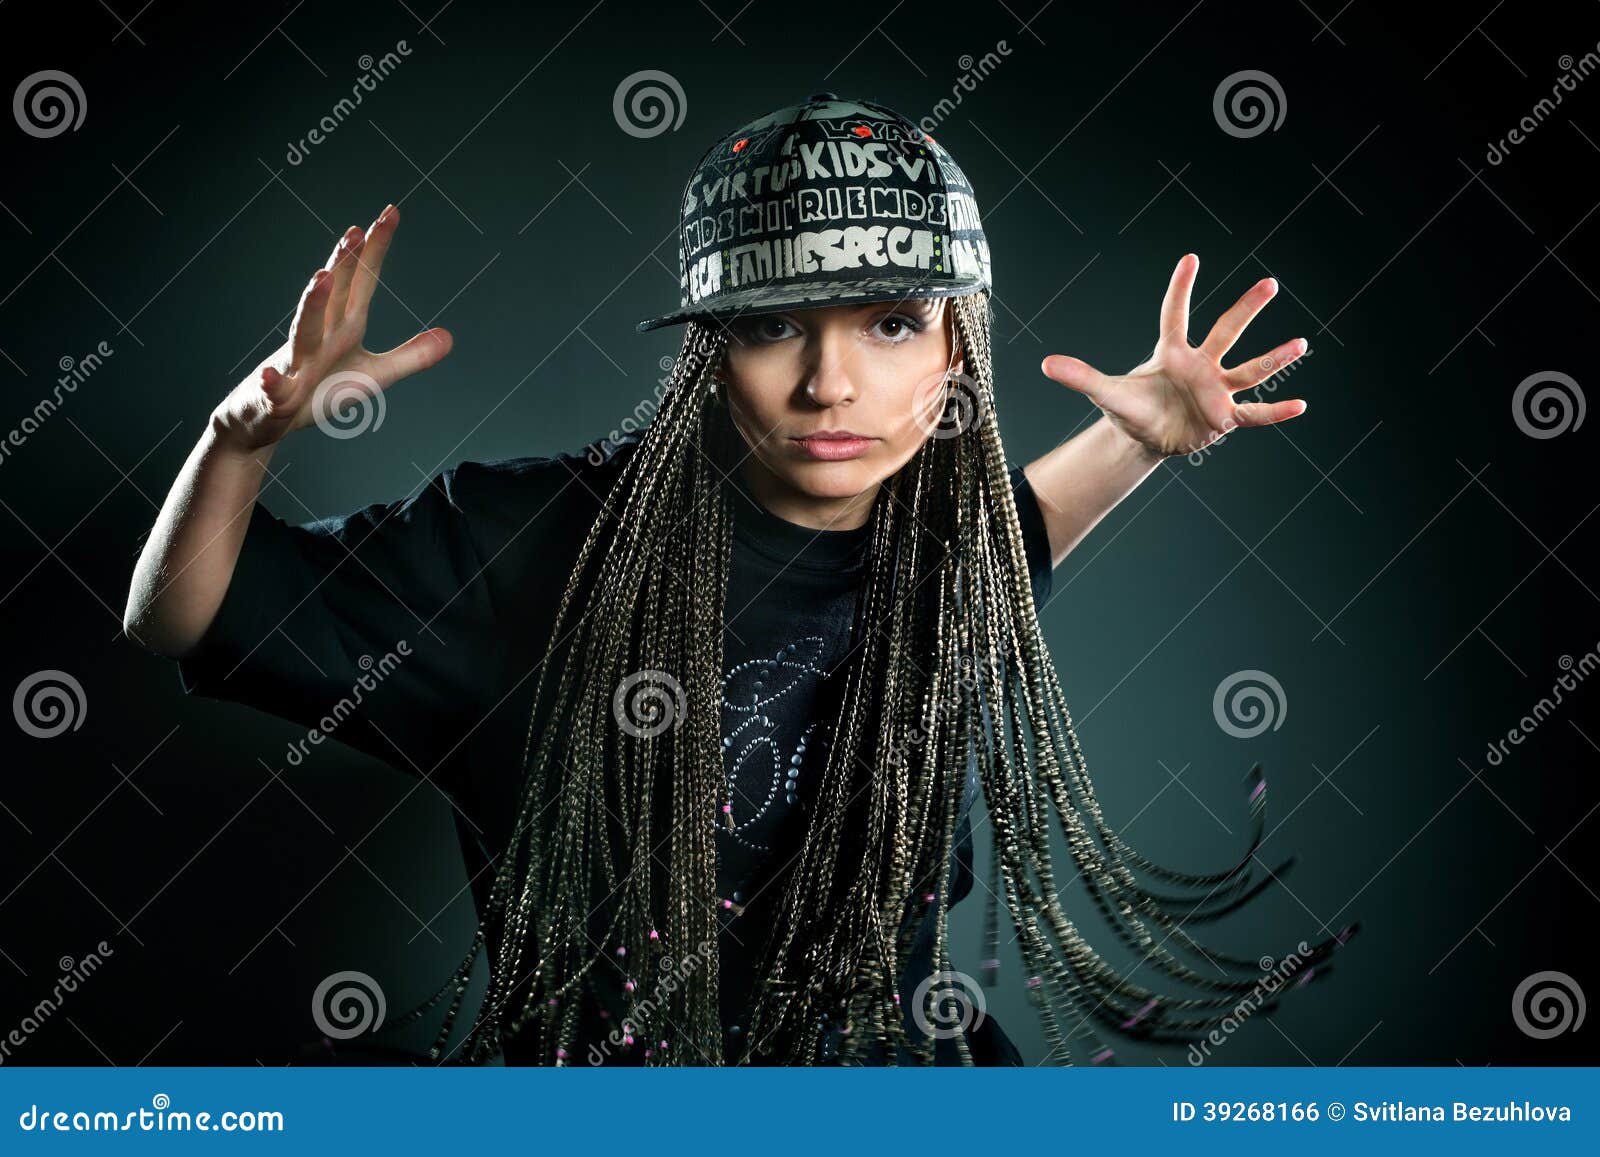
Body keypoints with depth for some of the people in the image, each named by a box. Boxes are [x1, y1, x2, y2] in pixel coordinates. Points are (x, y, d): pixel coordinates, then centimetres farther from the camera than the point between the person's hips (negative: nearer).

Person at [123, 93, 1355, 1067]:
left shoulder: (940, 554, -9)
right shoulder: (539, 538, -20)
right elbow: (183, 618, -13)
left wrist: (1139, 439, 3)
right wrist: (251, 430, -32)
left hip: (894, 1052, 4)